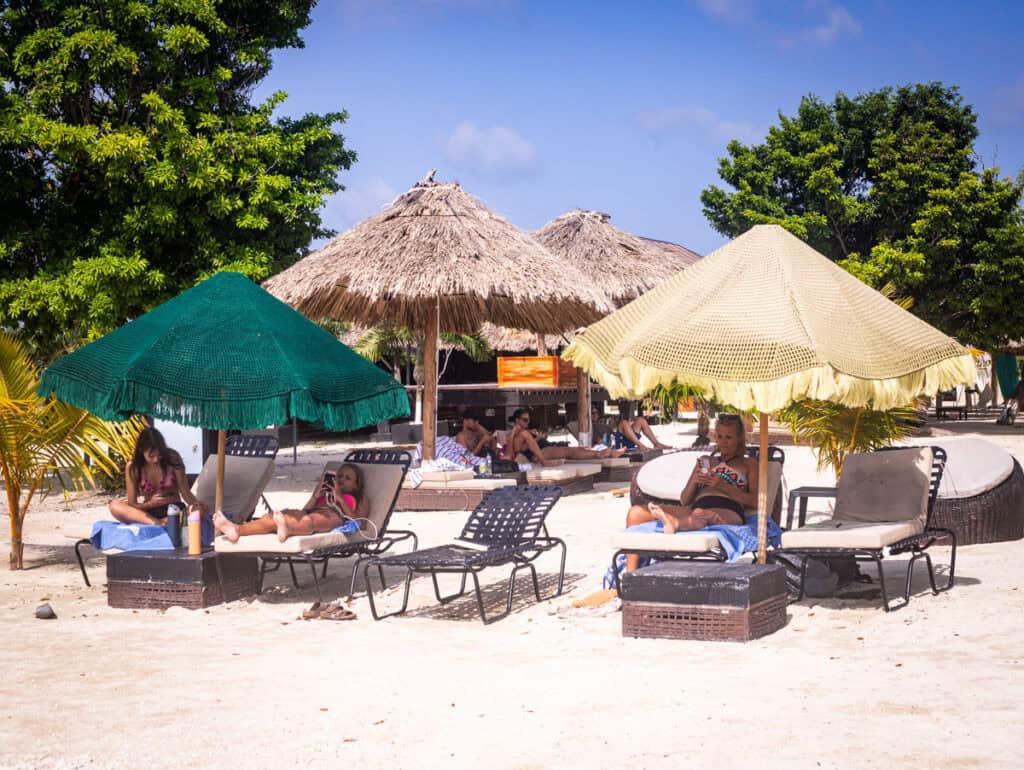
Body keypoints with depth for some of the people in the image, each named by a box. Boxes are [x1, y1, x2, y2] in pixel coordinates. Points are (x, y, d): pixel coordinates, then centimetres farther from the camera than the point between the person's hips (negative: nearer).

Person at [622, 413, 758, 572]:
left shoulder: (748, 464, 23)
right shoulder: (705, 461, 34)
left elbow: (755, 501, 6)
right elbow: (684, 500, 27)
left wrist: (724, 486, -6)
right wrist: (694, 482, 6)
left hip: (729, 510, -5)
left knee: (700, 515, -44)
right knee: (636, 512, -15)